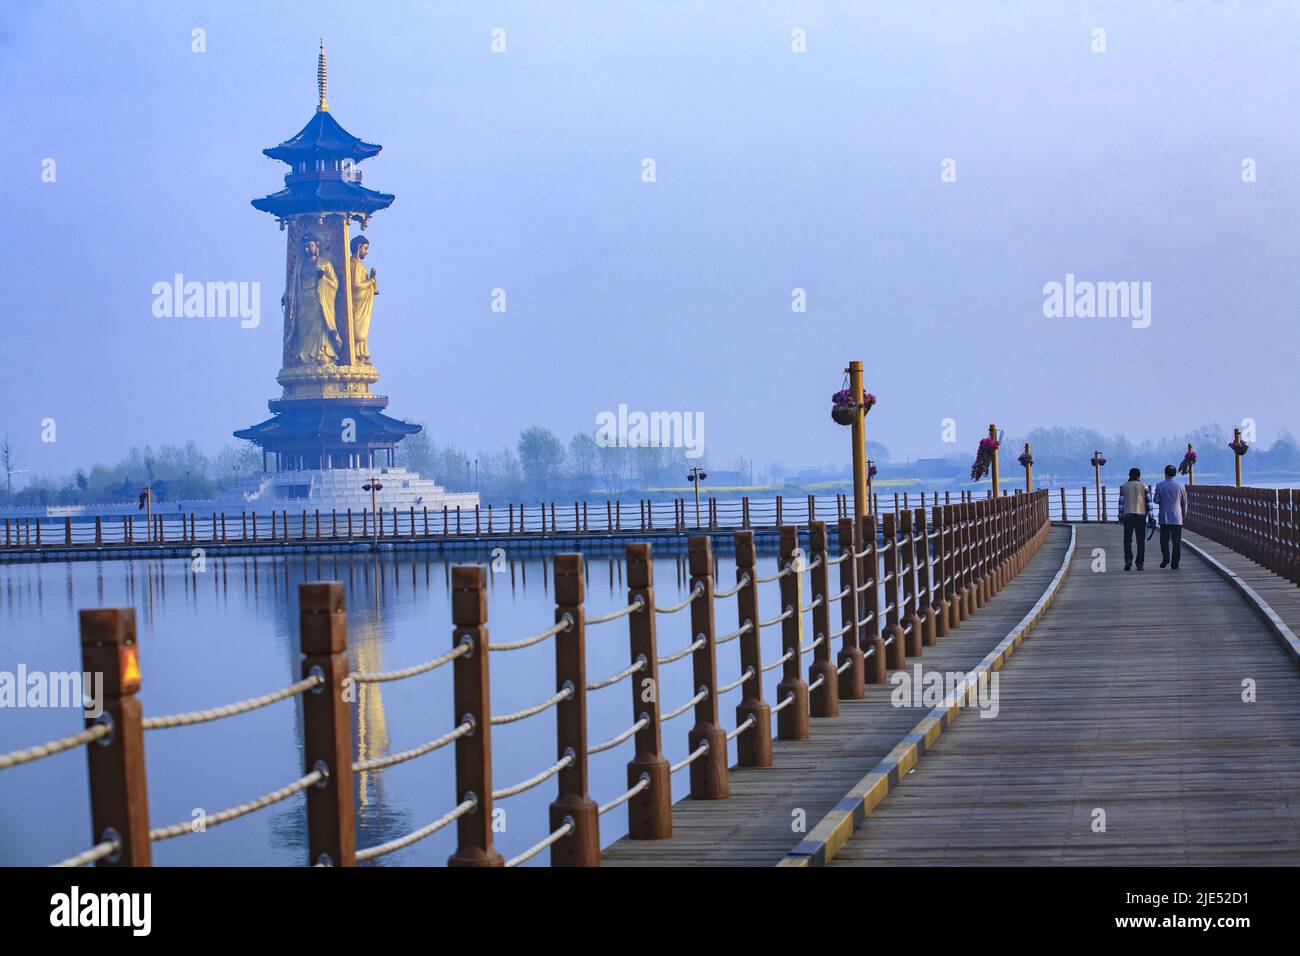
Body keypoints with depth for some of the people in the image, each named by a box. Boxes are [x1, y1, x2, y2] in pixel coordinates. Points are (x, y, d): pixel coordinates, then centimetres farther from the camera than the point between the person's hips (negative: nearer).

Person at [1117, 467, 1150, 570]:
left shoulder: (1124, 487, 6)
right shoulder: (1143, 486, 4)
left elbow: (1121, 502, 2)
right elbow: (1148, 502, 0)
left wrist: (1120, 516, 5)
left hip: (1128, 515, 0)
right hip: (1141, 515, 0)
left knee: (1127, 540, 6)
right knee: (1140, 541, 5)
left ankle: (1128, 559, -14)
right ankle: (1140, 564, 2)